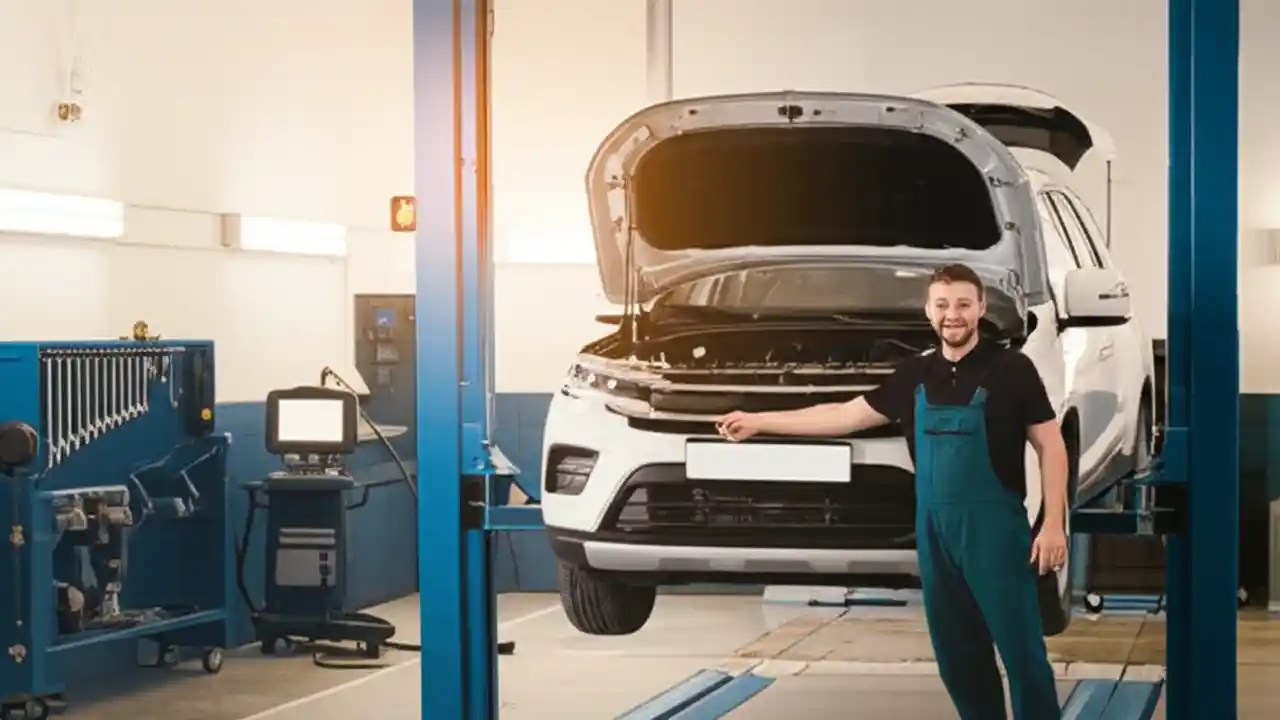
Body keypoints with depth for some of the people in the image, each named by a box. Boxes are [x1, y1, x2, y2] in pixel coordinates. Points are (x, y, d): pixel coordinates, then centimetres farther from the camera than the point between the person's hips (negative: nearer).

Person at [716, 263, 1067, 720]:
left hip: (994, 526, -5)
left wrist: (1053, 524, -12)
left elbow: (1050, 446, -4)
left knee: (1020, 644, -4)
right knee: (956, 651, 10)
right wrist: (759, 422, 15)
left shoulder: (1010, 368, -5)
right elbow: (847, 415, 16)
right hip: (933, 528, 6)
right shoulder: (915, 375, 10)